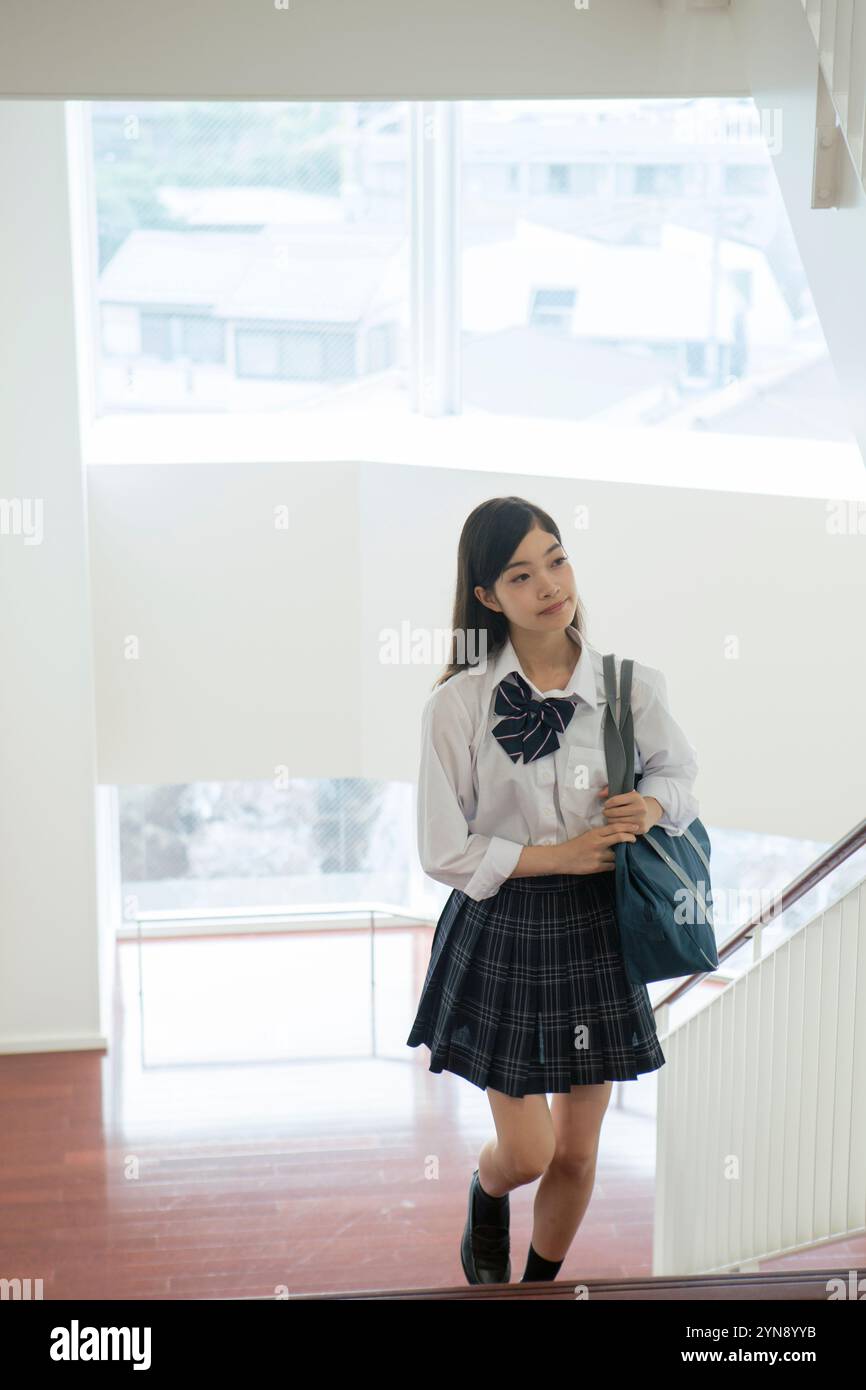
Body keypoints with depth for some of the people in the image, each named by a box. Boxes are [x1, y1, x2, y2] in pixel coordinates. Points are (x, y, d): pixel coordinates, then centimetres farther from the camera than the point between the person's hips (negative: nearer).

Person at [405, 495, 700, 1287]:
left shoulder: (632, 686, -6)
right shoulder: (458, 704, -13)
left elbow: (681, 772, 11)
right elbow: (446, 852, -10)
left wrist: (654, 805, -11)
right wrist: (560, 854, -16)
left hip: (599, 932, 3)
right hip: (502, 933, -2)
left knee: (578, 1153, 12)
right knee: (526, 1152, 1)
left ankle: (542, 1282, 40)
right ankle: (487, 1204, 40)